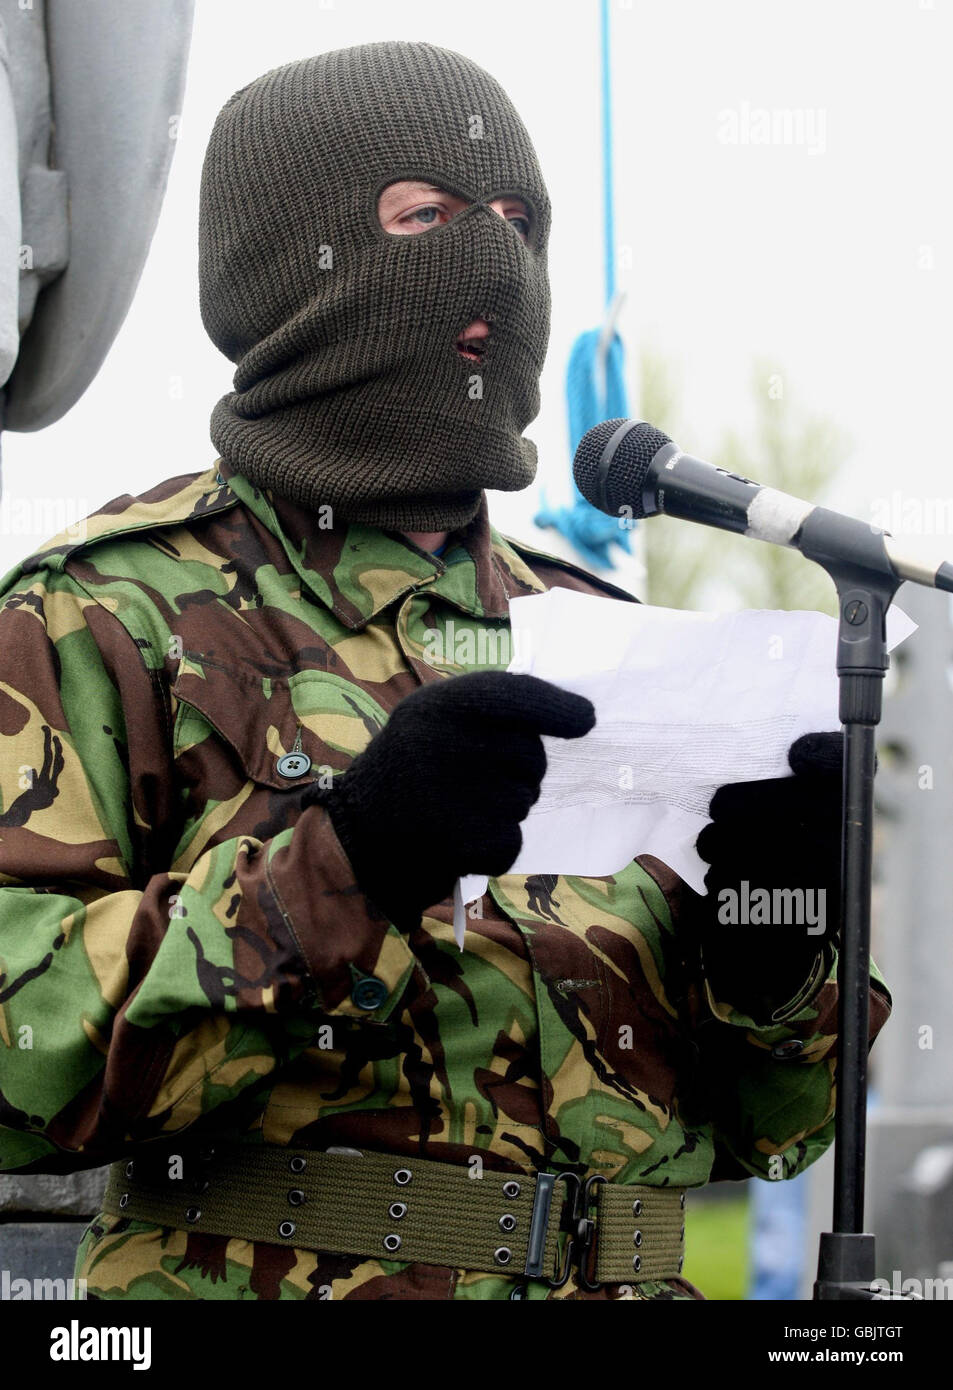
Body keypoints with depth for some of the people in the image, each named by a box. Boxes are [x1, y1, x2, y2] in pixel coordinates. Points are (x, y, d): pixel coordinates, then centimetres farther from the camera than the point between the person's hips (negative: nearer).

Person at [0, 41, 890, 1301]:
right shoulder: (106, 618, 2)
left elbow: (761, 1126, 18)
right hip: (253, 1285, -4)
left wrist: (774, 934, -2)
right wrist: (344, 862, -18)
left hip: (619, 1286, 5)